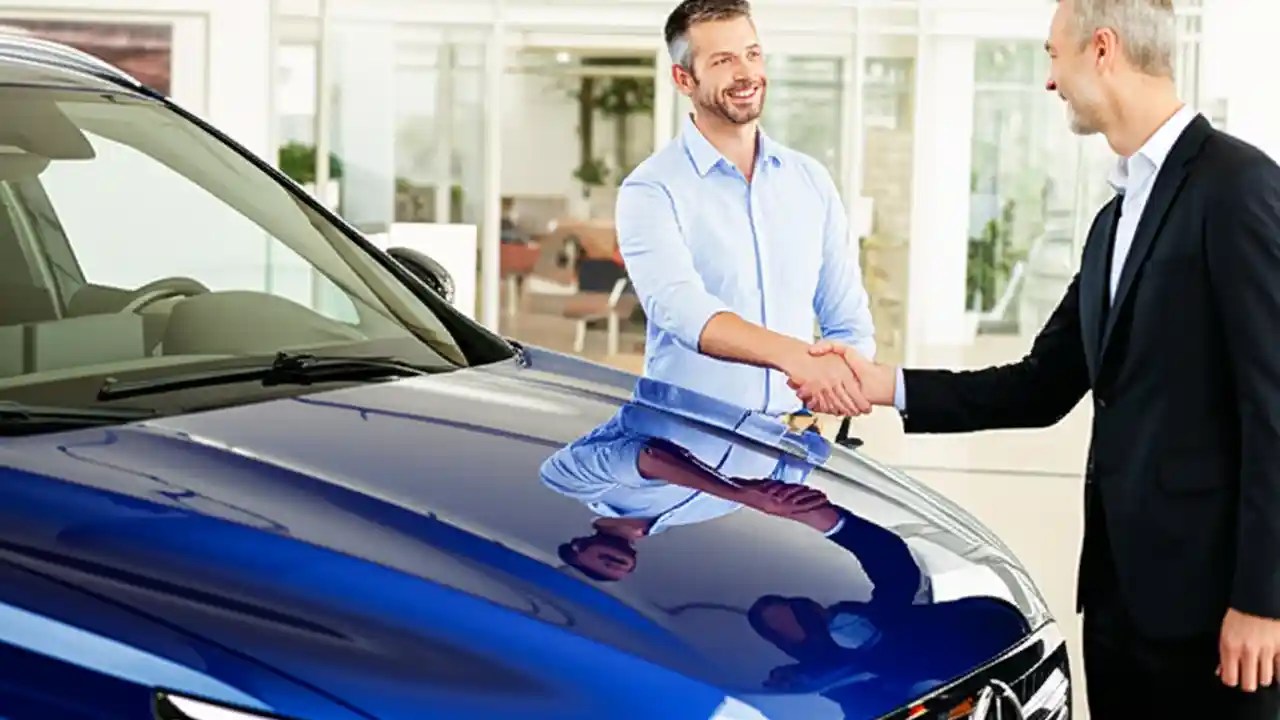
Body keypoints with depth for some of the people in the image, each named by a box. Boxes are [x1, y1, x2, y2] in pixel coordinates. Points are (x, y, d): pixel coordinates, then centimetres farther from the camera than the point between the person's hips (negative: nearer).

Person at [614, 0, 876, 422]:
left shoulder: (811, 181, 12)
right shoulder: (652, 191, -2)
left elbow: (848, 321, 14)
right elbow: (679, 306, -19)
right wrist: (794, 356, -33)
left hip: (794, 435, 4)